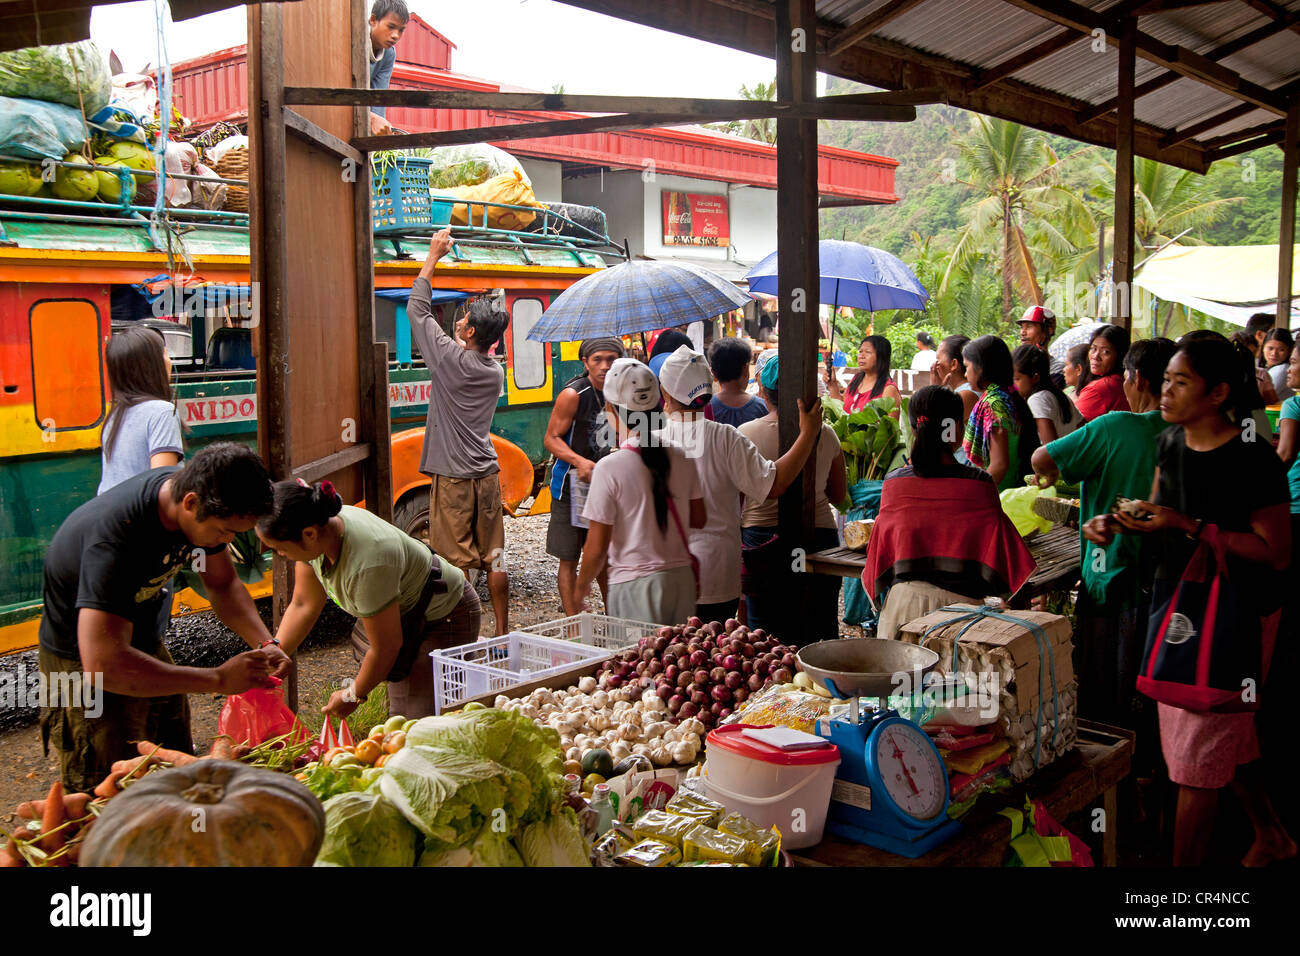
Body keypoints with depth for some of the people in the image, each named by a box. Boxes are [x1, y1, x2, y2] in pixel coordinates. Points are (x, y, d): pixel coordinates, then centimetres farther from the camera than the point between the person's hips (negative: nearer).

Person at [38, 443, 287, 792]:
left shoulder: (194, 491, -14)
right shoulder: (115, 537, -37)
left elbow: (223, 584, 1)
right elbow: (104, 665, -43)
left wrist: (264, 643, -16)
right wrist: (219, 679, -39)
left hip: (143, 643, 8)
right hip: (82, 662, -7)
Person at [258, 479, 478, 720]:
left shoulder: (367, 564, -39)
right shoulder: (316, 528, -17)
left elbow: (386, 646, -26)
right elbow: (303, 605, -1)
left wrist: (352, 696, -11)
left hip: (443, 617, -8)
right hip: (402, 609, 8)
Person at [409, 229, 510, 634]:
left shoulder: (450, 357, -12)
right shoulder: (496, 372, 5)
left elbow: (417, 309, -2)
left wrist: (433, 255, 6)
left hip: (453, 476, -6)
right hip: (487, 474, 6)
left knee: (458, 563, -1)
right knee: (493, 560, 11)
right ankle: (502, 635, 19)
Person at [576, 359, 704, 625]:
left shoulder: (609, 468, -15)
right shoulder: (681, 457, -1)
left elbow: (596, 548, -12)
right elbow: (699, 519, 10)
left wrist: (581, 587, 4)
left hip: (634, 585, -5)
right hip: (682, 579, 5)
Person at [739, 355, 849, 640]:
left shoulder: (745, 434, -6)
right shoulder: (826, 434, 0)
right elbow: (839, 496, 9)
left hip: (761, 536, -1)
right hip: (819, 536, 2)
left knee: (766, 638, 5)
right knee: (822, 631, 10)